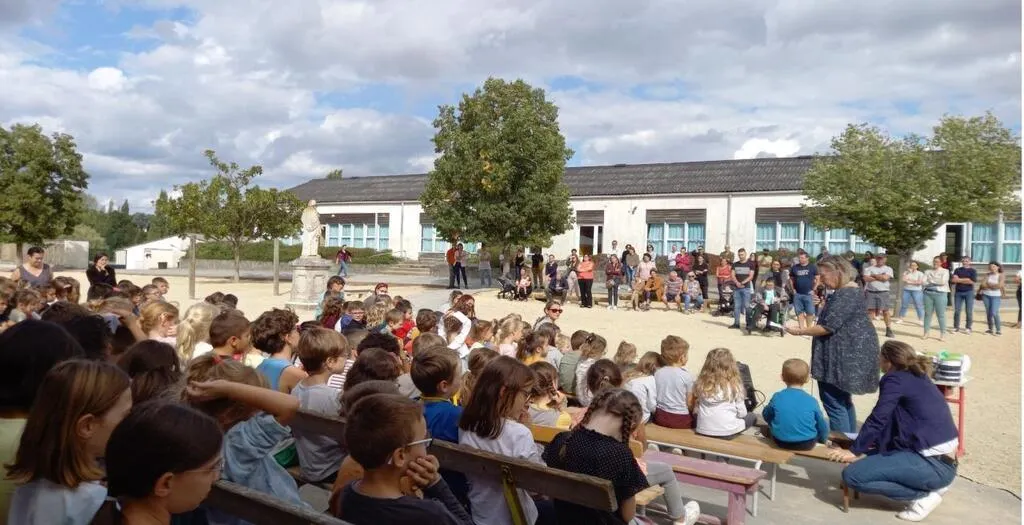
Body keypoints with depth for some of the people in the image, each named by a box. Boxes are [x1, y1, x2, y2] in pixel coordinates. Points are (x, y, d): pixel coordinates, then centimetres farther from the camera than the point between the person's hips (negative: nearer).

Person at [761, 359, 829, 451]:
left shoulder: (777, 397, -9)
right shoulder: (811, 401, -11)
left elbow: (766, 416, 7)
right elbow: (822, 425, 2)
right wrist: (824, 439, 23)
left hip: (780, 442, 1)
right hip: (807, 444, -1)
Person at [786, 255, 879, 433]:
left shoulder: (846, 294, -20)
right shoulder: (848, 291, 15)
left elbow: (829, 326, -22)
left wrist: (799, 331, -13)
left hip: (844, 356, -11)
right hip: (846, 354, 11)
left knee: (834, 402, -6)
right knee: (843, 400, 19)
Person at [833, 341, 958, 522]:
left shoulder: (895, 379, -10)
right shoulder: (918, 378, 16)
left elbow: (877, 420, -12)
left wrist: (855, 451, -2)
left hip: (932, 464, -10)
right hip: (943, 460, 10)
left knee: (852, 475, -14)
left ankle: (923, 495, -5)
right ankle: (932, 484, 11)